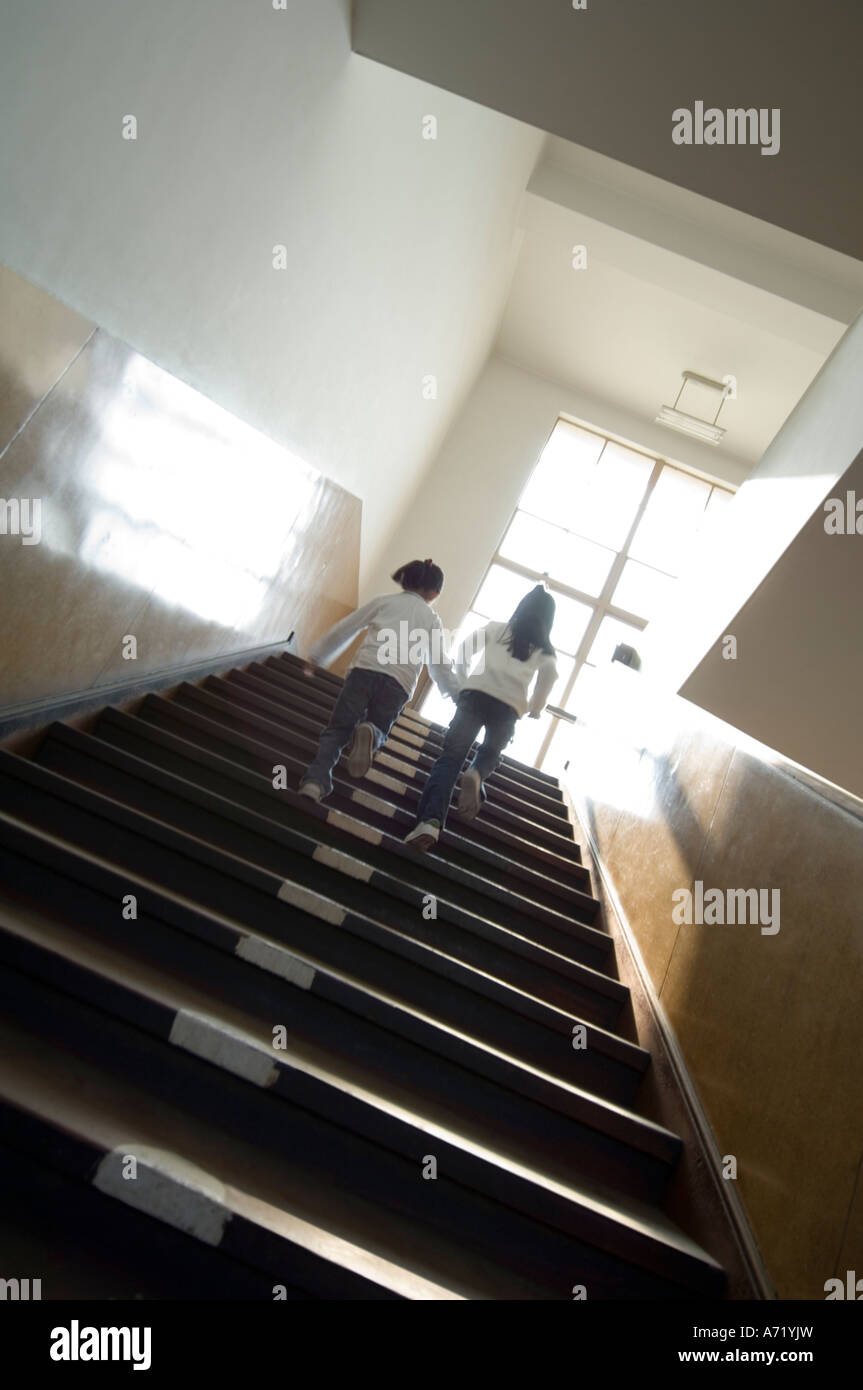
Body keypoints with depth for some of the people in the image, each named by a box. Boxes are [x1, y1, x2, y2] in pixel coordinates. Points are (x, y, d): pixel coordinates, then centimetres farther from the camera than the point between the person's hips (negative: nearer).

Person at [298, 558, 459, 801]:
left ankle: (316, 780, -17)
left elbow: (342, 631, 19)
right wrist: (459, 698, 34)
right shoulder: (432, 619, 23)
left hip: (365, 670, 0)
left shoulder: (384, 601, 21)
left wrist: (315, 658, 29)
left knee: (337, 730, 10)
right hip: (399, 684, 0)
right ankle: (370, 733, -18)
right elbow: (441, 666, 22)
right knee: (378, 730, 21)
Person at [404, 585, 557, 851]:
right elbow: (550, 673, -1)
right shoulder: (545, 649, 19)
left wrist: (463, 680, 25)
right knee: (490, 753, 25)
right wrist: (535, 708, 10)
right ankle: (476, 776, -12)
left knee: (450, 756, -2)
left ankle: (430, 820, -24)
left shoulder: (497, 628, 22)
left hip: (477, 694, 0)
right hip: (509, 707, 1)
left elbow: (464, 647, 14)